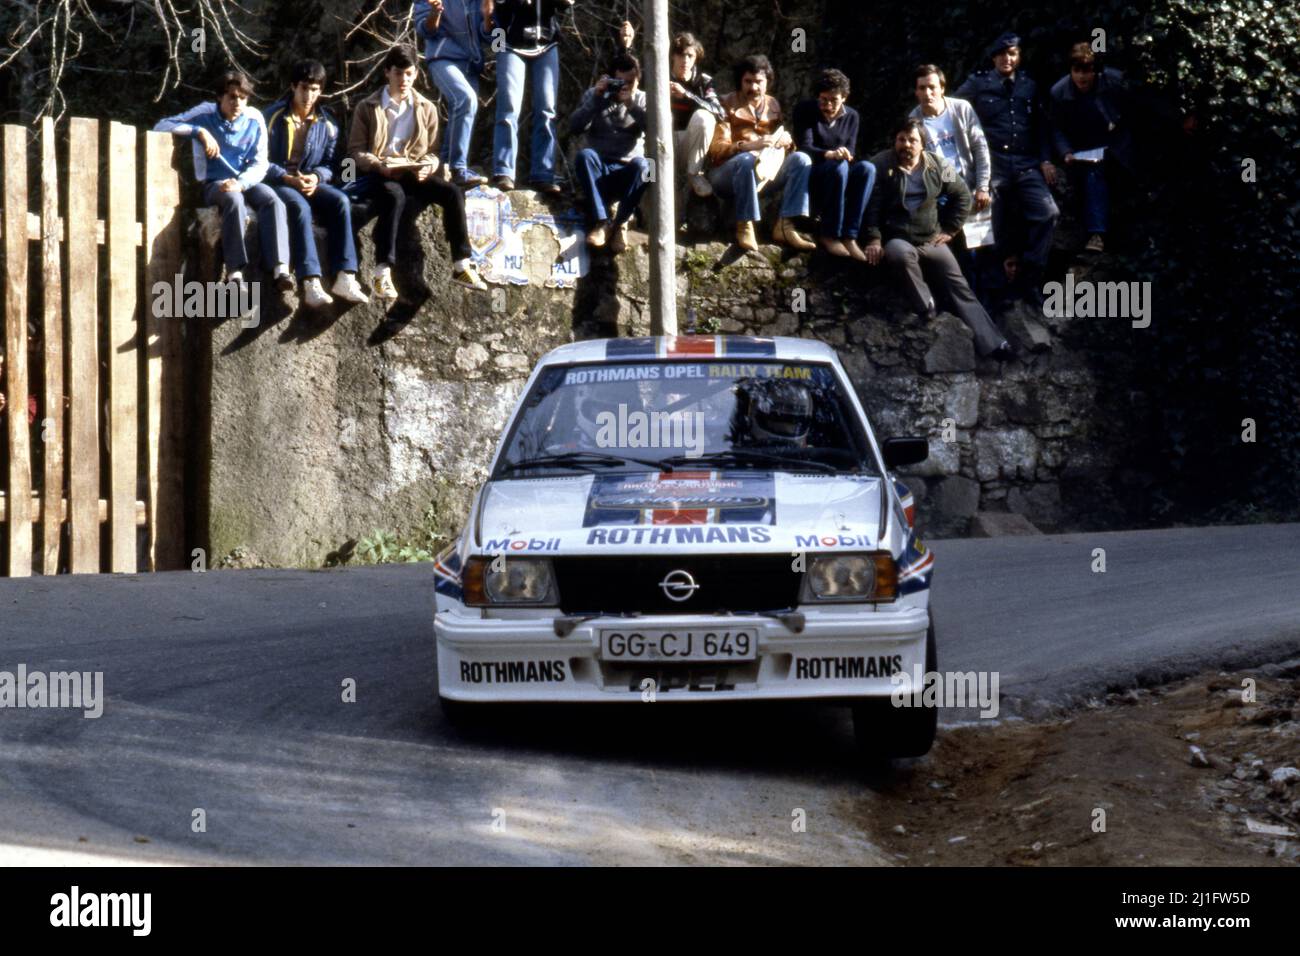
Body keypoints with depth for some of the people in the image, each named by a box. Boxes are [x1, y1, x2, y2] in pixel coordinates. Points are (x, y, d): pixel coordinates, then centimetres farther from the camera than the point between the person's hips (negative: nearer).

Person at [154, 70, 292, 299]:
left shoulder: (254, 120, 3)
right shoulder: (205, 114, -1)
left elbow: (259, 165, -3)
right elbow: (161, 126, -10)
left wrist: (240, 183, -24)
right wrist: (199, 132, -22)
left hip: (246, 182, 2)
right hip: (214, 184, -2)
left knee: (271, 198, -31)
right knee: (234, 199, -37)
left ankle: (280, 268, -44)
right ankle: (236, 272, -46)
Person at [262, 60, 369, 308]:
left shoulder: (326, 123, 8)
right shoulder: (274, 117, -4)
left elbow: (330, 164, 10)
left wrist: (316, 177, -13)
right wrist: (289, 178, -19)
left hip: (311, 182, 4)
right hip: (277, 182, -4)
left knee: (341, 201, -26)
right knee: (300, 206, -36)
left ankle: (344, 278, -32)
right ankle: (311, 283, -46)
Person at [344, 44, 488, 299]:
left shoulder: (426, 109, 14)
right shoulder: (367, 108, 6)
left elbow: (432, 152, 14)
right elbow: (355, 151, 1)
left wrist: (426, 168, -10)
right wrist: (378, 165, -18)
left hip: (414, 173, 4)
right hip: (378, 175, -4)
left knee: (453, 192, -23)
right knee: (394, 196, -39)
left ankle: (461, 266, -18)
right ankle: (383, 273, -43)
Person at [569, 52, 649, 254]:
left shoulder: (642, 99, 12)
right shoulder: (594, 95, 11)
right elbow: (574, 127, -5)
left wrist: (631, 104, -16)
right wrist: (596, 99, -14)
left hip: (627, 172, 0)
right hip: (598, 171, 0)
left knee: (641, 164, -34)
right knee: (585, 154, -32)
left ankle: (620, 223, -20)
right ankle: (601, 221, -32)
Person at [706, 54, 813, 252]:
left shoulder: (772, 105, 14)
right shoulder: (727, 105, -3)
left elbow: (782, 140, 15)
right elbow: (716, 149, -14)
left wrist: (786, 140, -11)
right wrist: (748, 146, -31)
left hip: (765, 170, 5)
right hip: (727, 173, -5)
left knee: (801, 159, -18)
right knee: (747, 160, -38)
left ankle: (784, 226, -27)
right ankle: (744, 227, -31)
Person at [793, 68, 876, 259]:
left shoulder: (851, 116, 10)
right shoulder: (805, 111, -3)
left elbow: (850, 152, 6)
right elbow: (804, 147, -15)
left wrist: (846, 155, -19)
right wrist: (829, 154, -34)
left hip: (839, 178, 4)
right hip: (810, 174, -4)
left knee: (867, 168, -27)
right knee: (839, 167, -36)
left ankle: (849, 236, -33)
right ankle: (830, 235, -32)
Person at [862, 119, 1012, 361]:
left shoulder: (937, 166, 8)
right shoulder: (880, 165, -1)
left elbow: (962, 196, 18)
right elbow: (871, 205, -6)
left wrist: (949, 230, 10)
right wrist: (873, 239, -17)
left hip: (931, 241, 4)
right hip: (895, 239, -3)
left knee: (959, 287, -7)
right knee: (902, 254, -41)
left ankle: (992, 344, -12)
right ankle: (928, 312, -29)